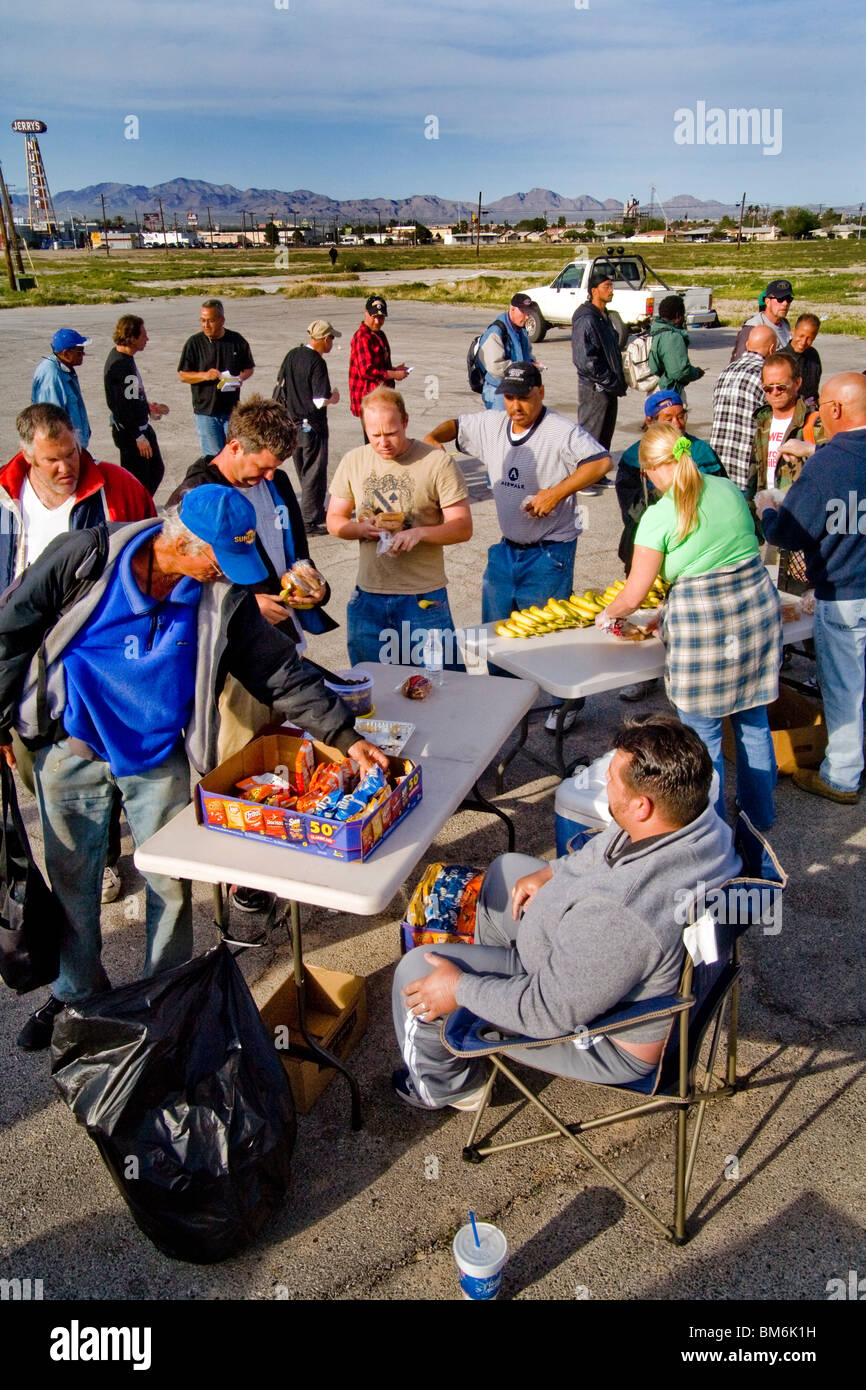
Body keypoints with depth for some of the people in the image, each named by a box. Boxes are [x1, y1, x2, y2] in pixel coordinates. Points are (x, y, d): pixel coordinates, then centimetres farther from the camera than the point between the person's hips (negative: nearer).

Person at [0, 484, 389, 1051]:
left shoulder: (223, 595, -10)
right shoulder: (88, 558, -16)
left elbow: (280, 669, -8)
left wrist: (344, 734, -15)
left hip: (159, 755, 1)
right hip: (72, 748, -1)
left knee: (171, 883, 6)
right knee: (71, 876, 13)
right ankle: (77, 989, 37)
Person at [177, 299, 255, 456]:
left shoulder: (237, 340, 3)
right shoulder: (194, 343, -2)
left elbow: (249, 368, 14)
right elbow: (182, 375, 0)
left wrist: (240, 379, -9)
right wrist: (205, 375, -19)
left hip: (232, 409, 2)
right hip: (205, 410, -1)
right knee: (214, 456, 1)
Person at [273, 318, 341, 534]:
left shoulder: (292, 355, 5)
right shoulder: (316, 362, -19)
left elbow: (280, 388, 12)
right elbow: (320, 400, -21)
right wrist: (333, 398, -2)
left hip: (293, 423, 8)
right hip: (312, 425, -8)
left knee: (304, 471, 19)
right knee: (314, 474, -1)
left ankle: (316, 511, 33)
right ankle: (310, 522, 1)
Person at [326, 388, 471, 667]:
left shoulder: (437, 462, -6)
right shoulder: (353, 461, 6)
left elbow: (463, 527, -7)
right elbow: (334, 520, 12)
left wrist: (419, 533, -24)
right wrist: (361, 528, -10)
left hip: (424, 597, -3)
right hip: (368, 596, 3)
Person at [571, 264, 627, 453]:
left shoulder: (605, 317, 15)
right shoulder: (586, 320, -16)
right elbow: (586, 361, -22)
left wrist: (619, 382, 11)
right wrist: (613, 383, -17)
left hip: (609, 389, 9)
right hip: (594, 389, -9)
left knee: (604, 439, 14)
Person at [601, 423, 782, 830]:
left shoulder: (659, 515, -11)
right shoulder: (729, 488, 6)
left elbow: (633, 597, -8)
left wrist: (606, 614, 11)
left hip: (701, 619, -6)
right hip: (757, 604, 6)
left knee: (704, 737, 8)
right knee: (754, 722, 19)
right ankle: (759, 815, 35)